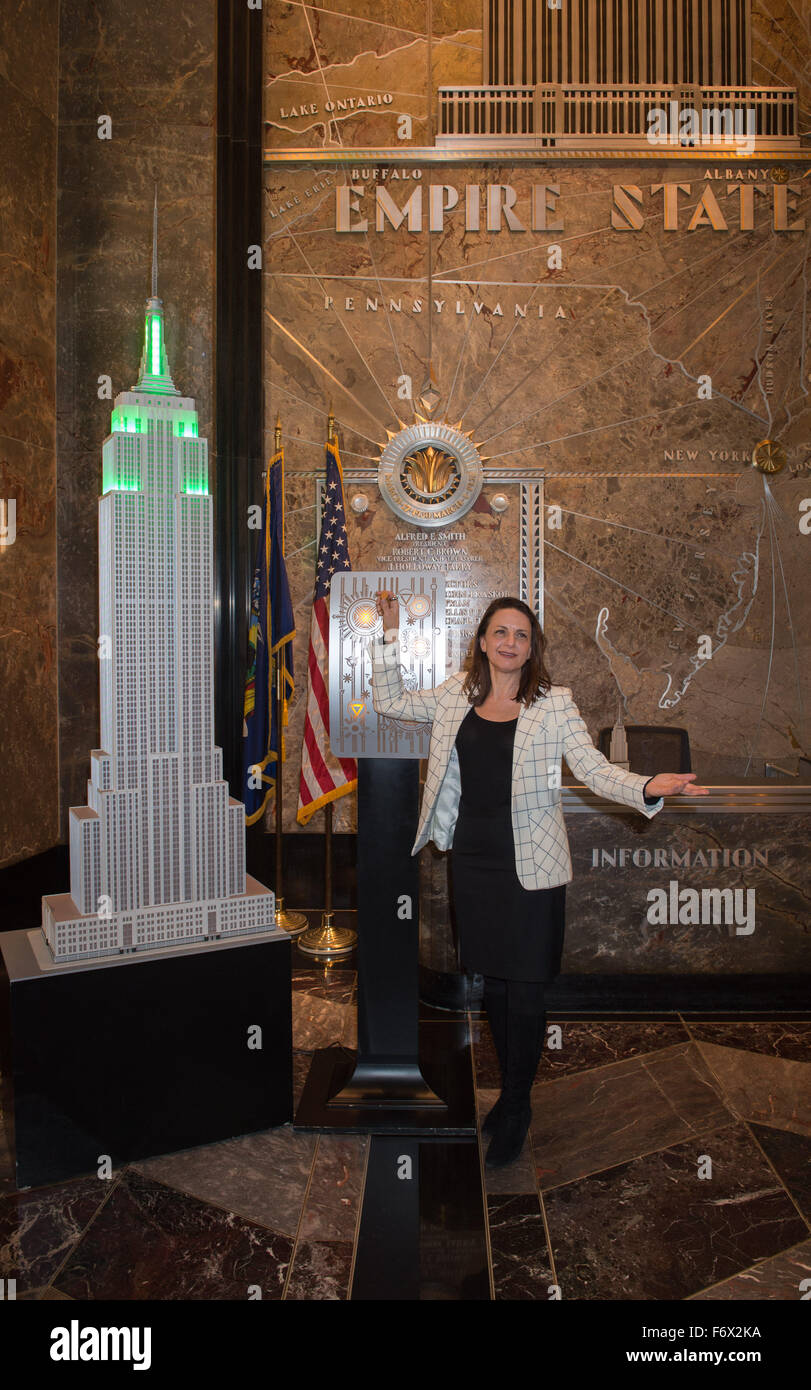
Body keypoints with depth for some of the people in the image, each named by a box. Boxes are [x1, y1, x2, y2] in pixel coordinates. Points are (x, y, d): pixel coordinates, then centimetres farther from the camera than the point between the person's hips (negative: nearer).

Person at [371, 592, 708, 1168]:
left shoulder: (553, 703, -5)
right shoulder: (456, 695, 5)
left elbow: (595, 768, -11)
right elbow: (389, 702, 14)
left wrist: (648, 788, -30)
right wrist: (391, 633, 5)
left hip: (530, 862, -4)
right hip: (473, 856, 4)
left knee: (525, 988, 2)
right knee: (493, 980, 15)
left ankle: (516, 1109, 21)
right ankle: (512, 1093, 35)